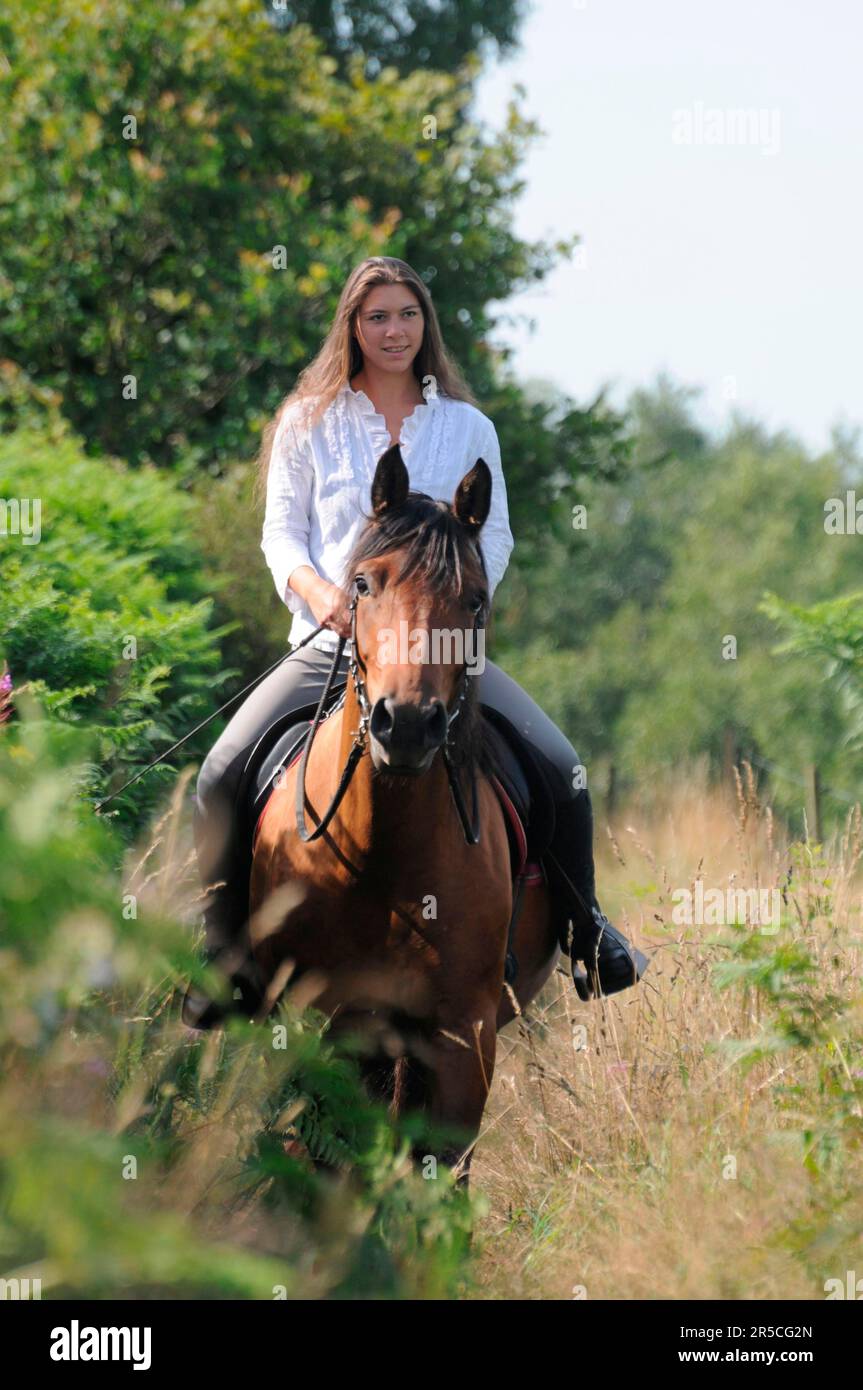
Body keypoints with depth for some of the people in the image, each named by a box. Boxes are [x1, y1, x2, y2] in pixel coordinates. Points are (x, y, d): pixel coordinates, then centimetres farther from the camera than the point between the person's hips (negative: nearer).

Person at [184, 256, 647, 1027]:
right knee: (222, 775, -21)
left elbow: (495, 536, 11)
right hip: (332, 641, 0)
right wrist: (316, 589, -14)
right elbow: (281, 530, 7)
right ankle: (225, 954, -8)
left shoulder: (469, 428, 12)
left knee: (561, 769, -17)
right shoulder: (308, 423, 9)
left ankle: (589, 932, 4)